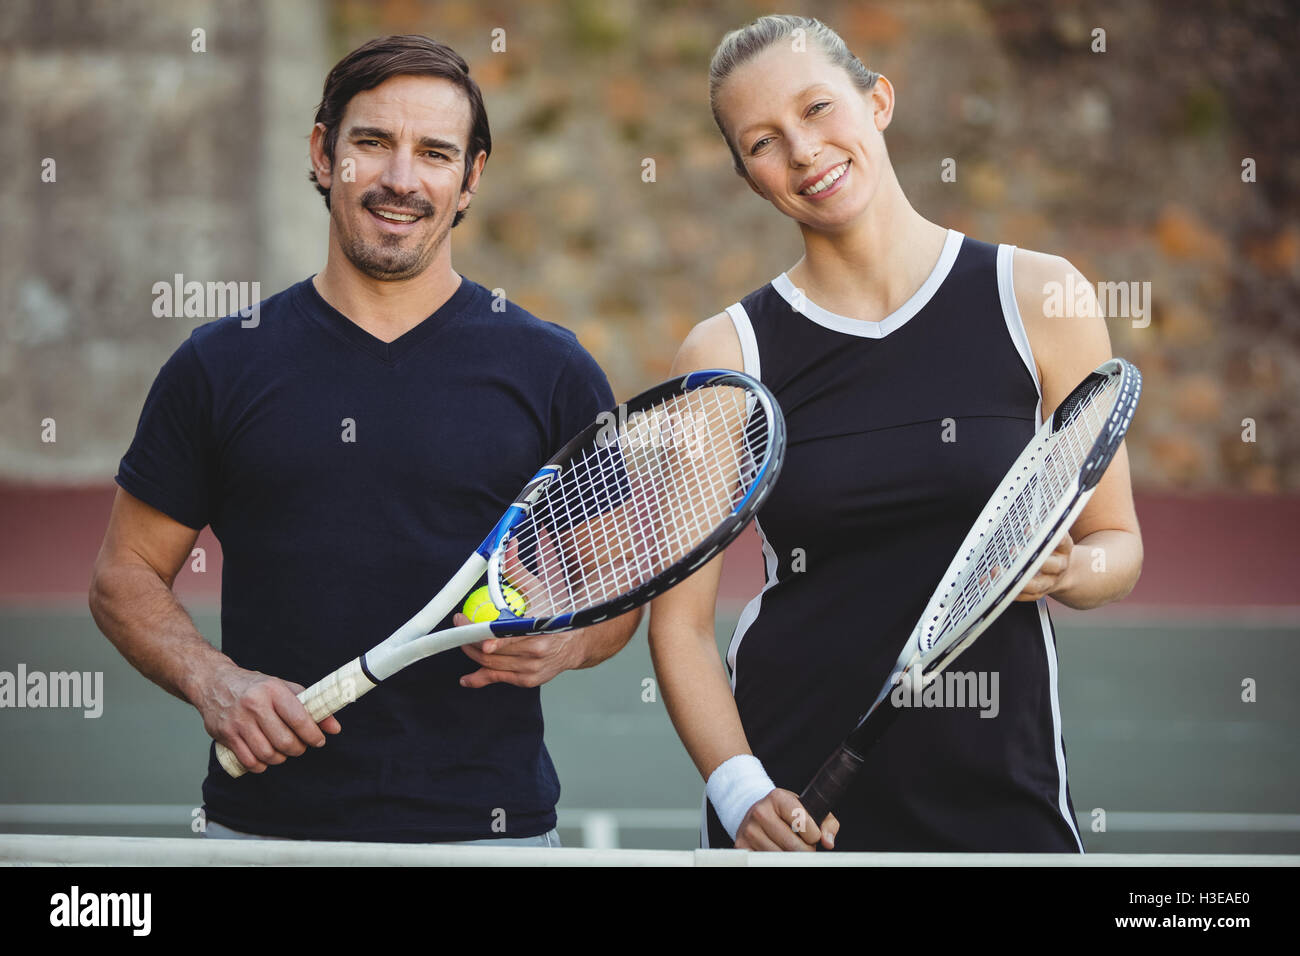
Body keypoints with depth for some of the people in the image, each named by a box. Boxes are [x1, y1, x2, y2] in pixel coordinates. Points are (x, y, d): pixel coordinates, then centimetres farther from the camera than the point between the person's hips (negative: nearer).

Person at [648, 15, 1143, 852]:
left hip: (1001, 795, 0)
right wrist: (740, 790, -14)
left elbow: (1118, 543, 6)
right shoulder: (726, 353, -1)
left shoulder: (1038, 298, -1)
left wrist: (1065, 570, -15)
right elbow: (680, 621, -1)